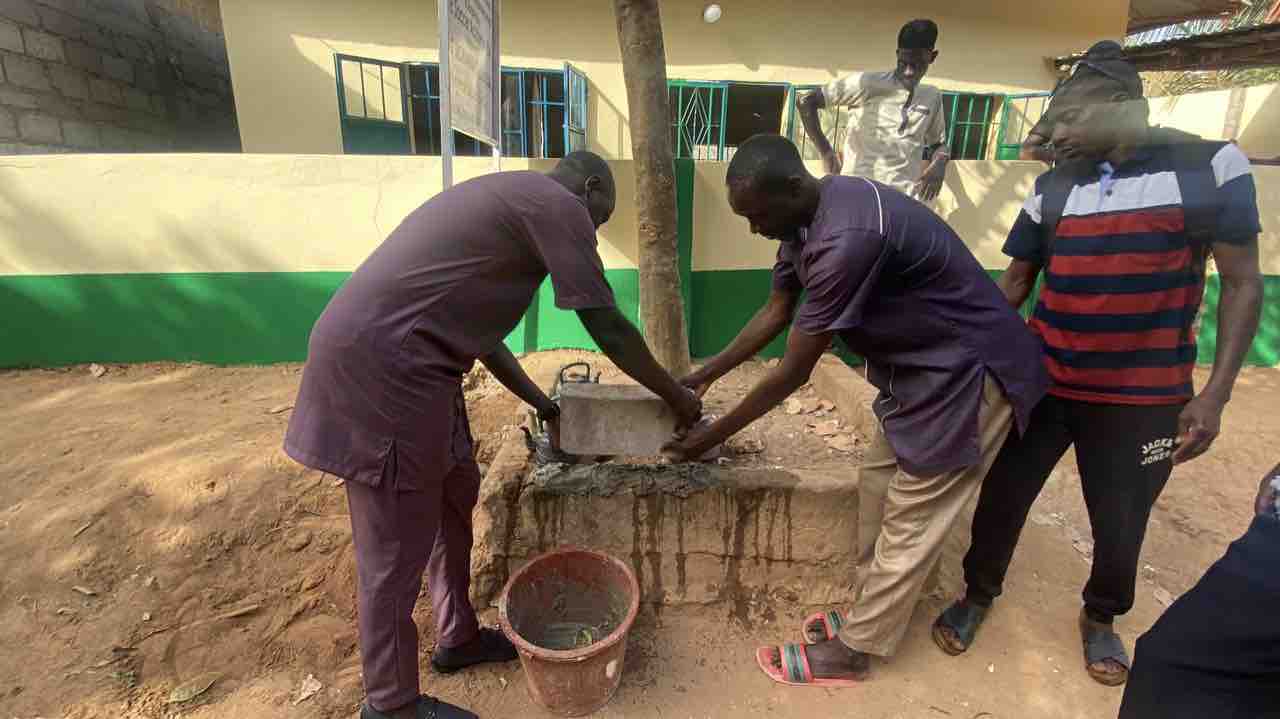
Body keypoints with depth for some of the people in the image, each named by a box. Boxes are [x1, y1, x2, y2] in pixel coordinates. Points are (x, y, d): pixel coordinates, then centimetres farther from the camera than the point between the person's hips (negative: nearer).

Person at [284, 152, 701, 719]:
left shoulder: (510, 199, 23)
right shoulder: (557, 203, -6)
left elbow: (476, 327, 24)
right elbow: (606, 326, -8)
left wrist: (540, 403, 27)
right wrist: (675, 396, 6)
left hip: (397, 357, 11)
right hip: (381, 361, -11)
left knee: (455, 494, 20)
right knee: (399, 548, 3)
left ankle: (458, 637, 38)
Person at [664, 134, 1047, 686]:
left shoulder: (848, 238, -34)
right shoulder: (805, 219, -3)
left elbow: (793, 373, -28)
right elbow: (776, 312, 8)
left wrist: (713, 436, -16)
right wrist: (705, 375, 8)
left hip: (967, 373, -9)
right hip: (920, 365, 9)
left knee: (908, 524, 3)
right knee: (877, 489, 16)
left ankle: (851, 651, 20)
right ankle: (869, 614, 35)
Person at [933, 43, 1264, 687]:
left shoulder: (1212, 165, -3)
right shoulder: (1052, 187, 3)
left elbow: (1242, 284, -2)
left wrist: (1215, 393, -9)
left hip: (1143, 398, -1)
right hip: (1041, 383, 2)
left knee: (1119, 529, 11)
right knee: (1000, 499, 8)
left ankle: (1101, 618, 41)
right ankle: (979, 594, 34)